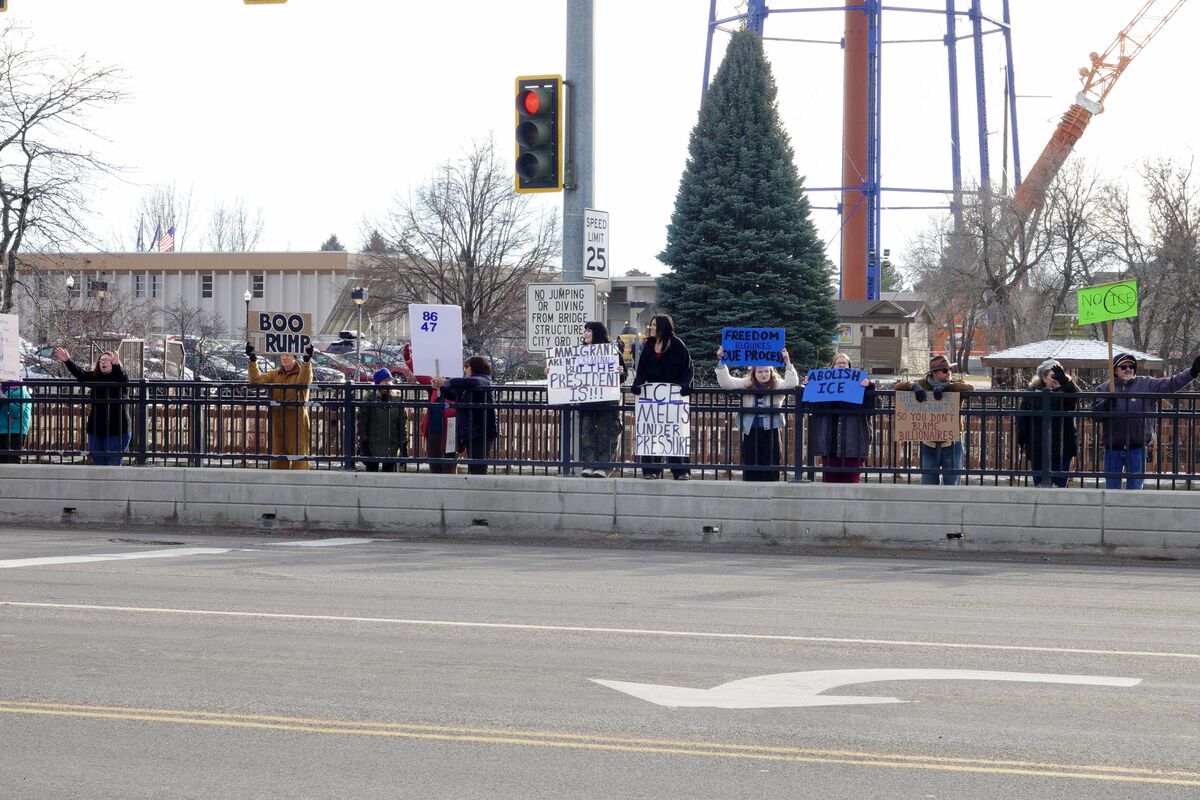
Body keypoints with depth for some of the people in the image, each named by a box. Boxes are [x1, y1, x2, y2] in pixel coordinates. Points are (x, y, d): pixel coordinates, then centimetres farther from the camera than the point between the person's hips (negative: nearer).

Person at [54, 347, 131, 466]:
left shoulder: (120, 377, -3)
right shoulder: (95, 377, 11)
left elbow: (122, 377, -24)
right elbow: (80, 373, -1)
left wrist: (116, 364, -45)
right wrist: (67, 361, -17)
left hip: (117, 430, -5)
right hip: (96, 429, 5)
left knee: (113, 464, -7)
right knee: (98, 464, 8)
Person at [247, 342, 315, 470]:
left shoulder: (303, 372, 0)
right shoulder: (275, 375, 16)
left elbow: (304, 382, -23)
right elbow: (257, 379, 3)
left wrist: (306, 361, -36)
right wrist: (252, 360, -7)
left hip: (297, 420, -5)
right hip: (277, 420, 5)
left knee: (298, 453, -7)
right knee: (277, 454, 8)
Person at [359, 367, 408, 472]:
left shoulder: (396, 400, 6)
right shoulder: (369, 399, -2)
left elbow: (402, 424, 8)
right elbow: (362, 423, -2)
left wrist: (404, 445, 3)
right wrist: (363, 443, -8)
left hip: (391, 447, 2)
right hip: (373, 446, -2)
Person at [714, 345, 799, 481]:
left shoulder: (777, 385, 4)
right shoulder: (747, 384, 7)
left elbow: (792, 383, -12)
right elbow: (726, 382, 1)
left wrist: (787, 363, -22)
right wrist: (721, 362, -10)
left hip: (770, 431, -1)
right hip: (751, 431, 1)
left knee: (770, 468, 1)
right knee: (750, 467, 4)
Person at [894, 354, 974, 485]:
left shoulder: (955, 385, 0)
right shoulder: (923, 385, 3)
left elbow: (970, 388, -19)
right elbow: (899, 386, -1)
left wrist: (946, 386, -27)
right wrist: (914, 386, -21)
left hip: (951, 443, -1)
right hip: (929, 444, 1)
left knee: (952, 484, 2)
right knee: (928, 485, 5)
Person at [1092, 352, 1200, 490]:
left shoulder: (1146, 384, 3)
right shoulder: (1104, 389, 2)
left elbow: (1170, 384, -5)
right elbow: (1095, 411, -6)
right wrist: (1106, 404, -26)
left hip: (1137, 448, 0)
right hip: (1113, 449, 0)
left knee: (1135, 487, 6)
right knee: (1111, 488, 7)